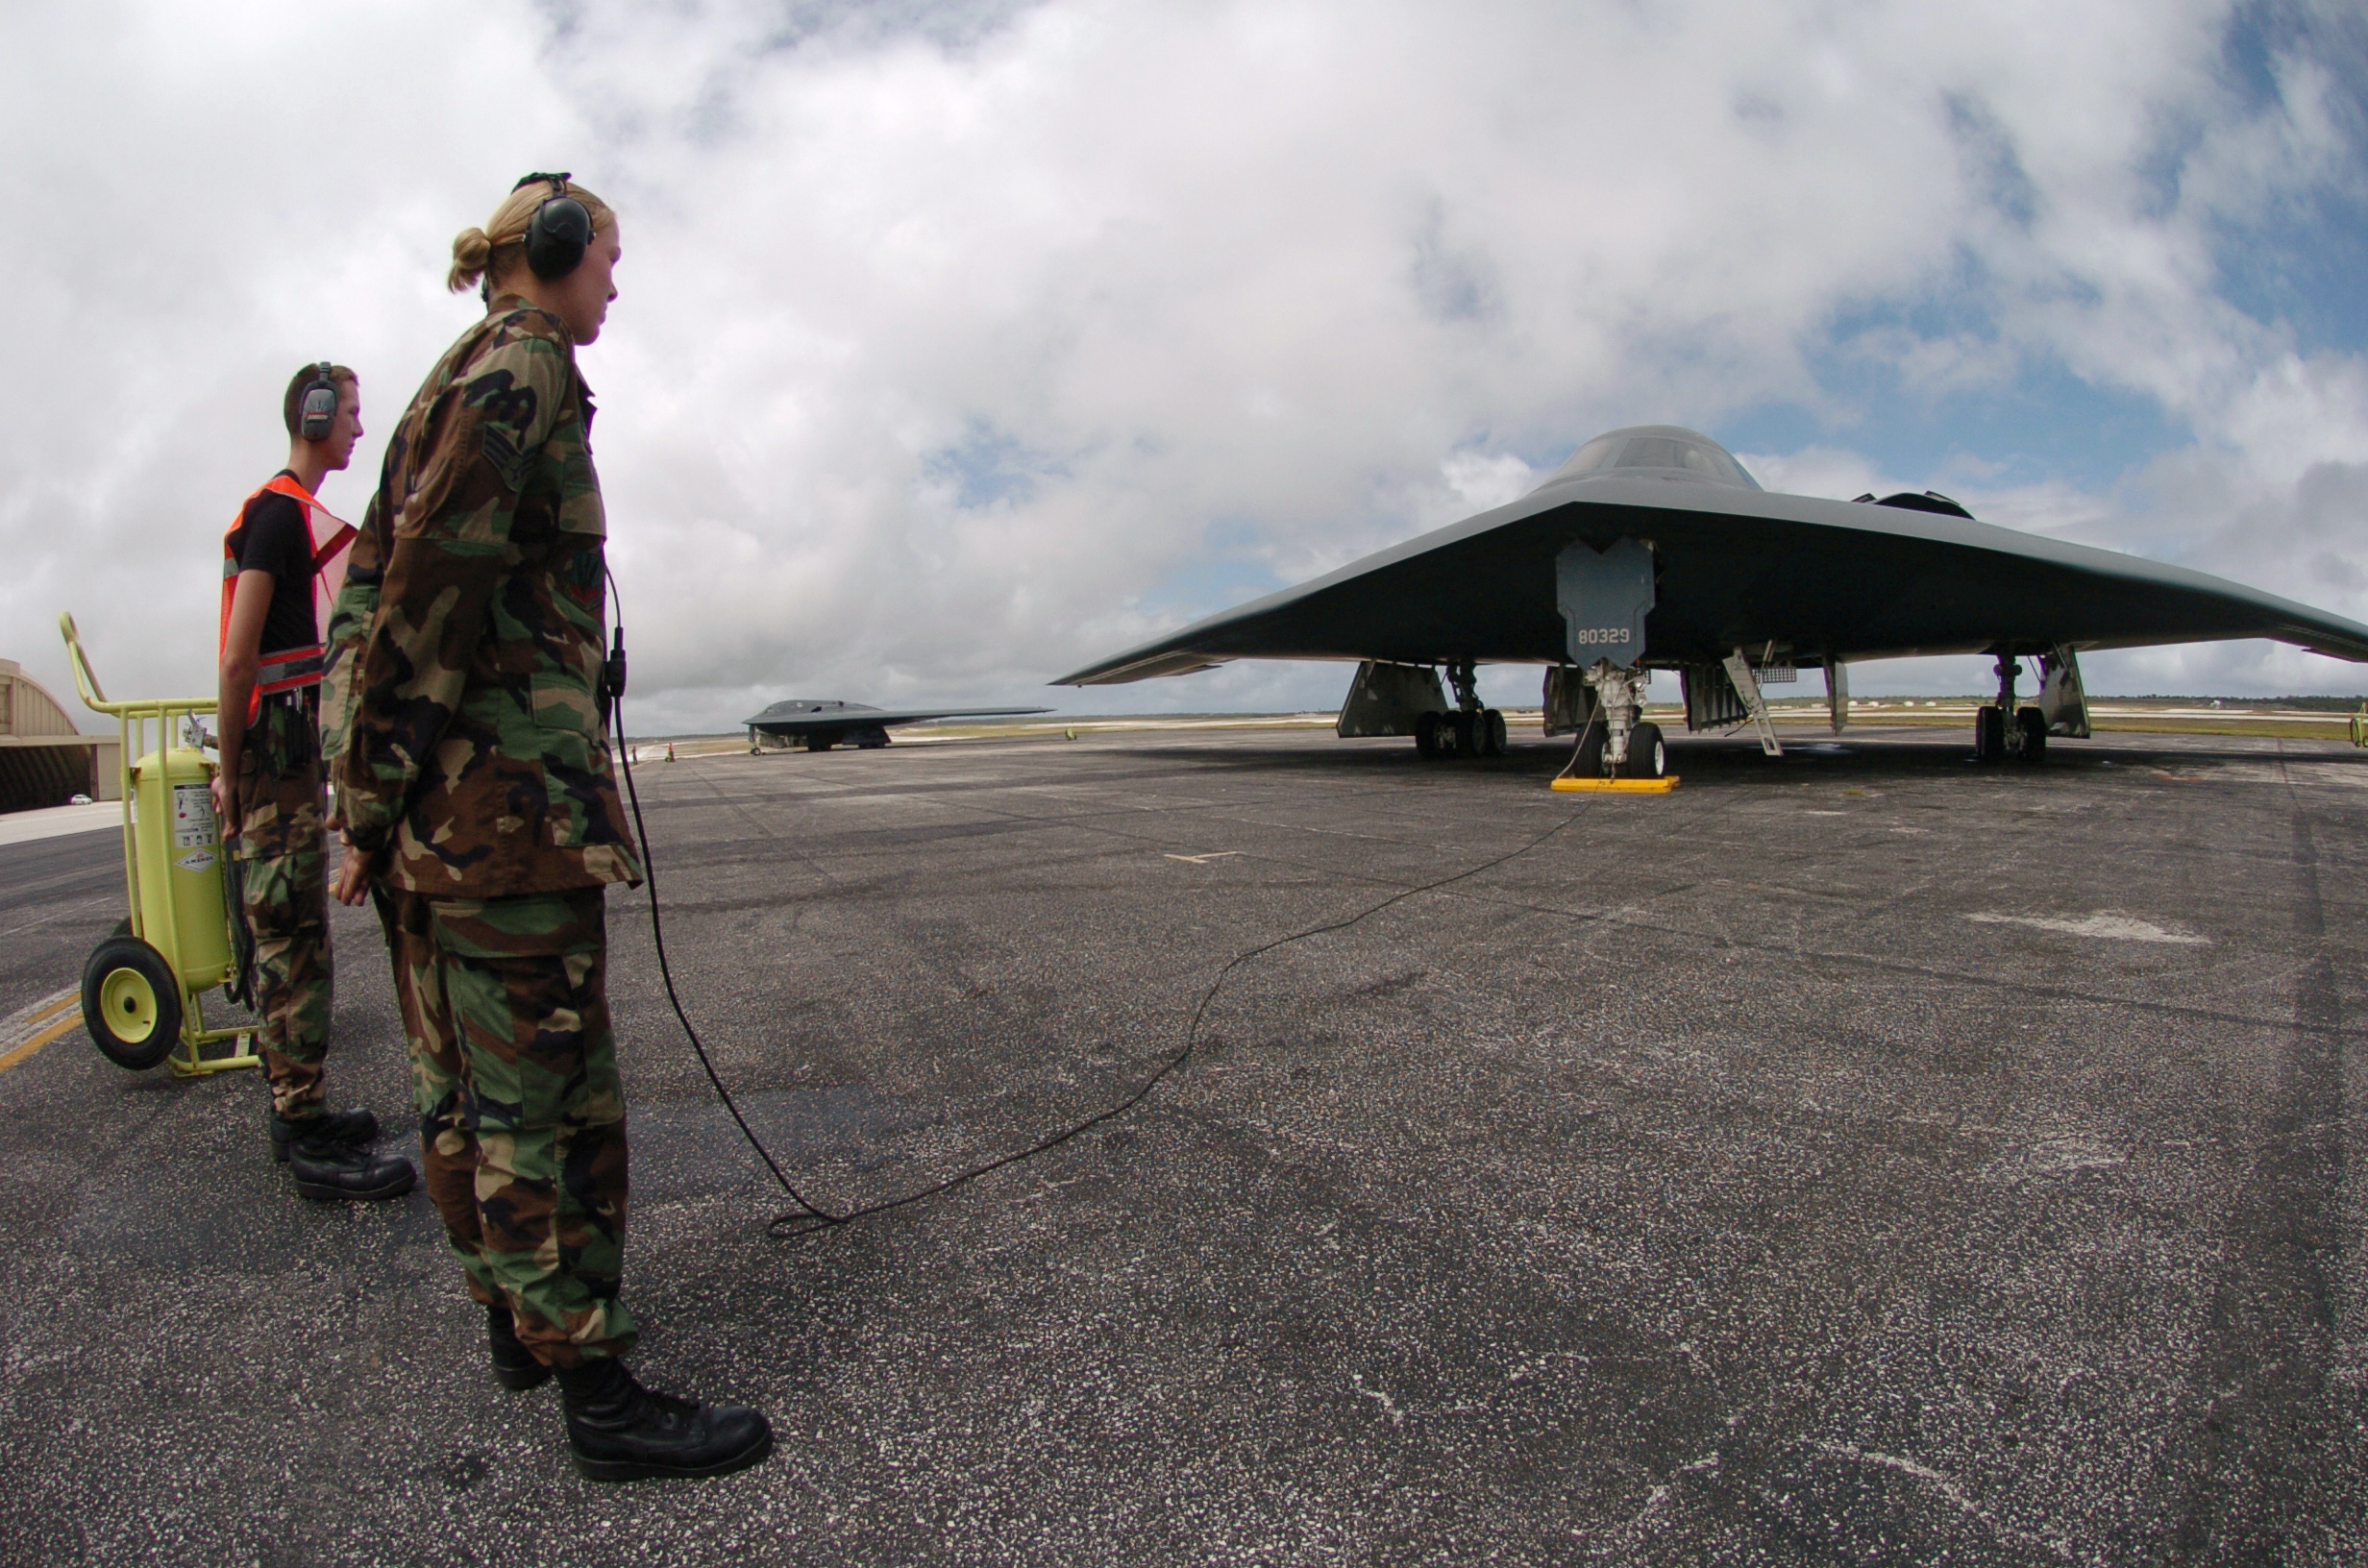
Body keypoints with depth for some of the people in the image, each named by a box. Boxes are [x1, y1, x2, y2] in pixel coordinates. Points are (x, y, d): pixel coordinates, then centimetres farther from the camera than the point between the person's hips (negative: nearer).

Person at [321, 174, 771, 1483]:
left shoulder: (454, 376, 22)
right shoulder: (525, 364, -7)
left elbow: (375, 572, 21)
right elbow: (438, 571, -18)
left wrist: (371, 798, 20)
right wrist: (378, 793, -15)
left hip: (421, 790, 10)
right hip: (504, 786, -10)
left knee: (461, 1085, 16)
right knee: (548, 1096, -5)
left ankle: (512, 1320, 32)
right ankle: (600, 1398, 6)